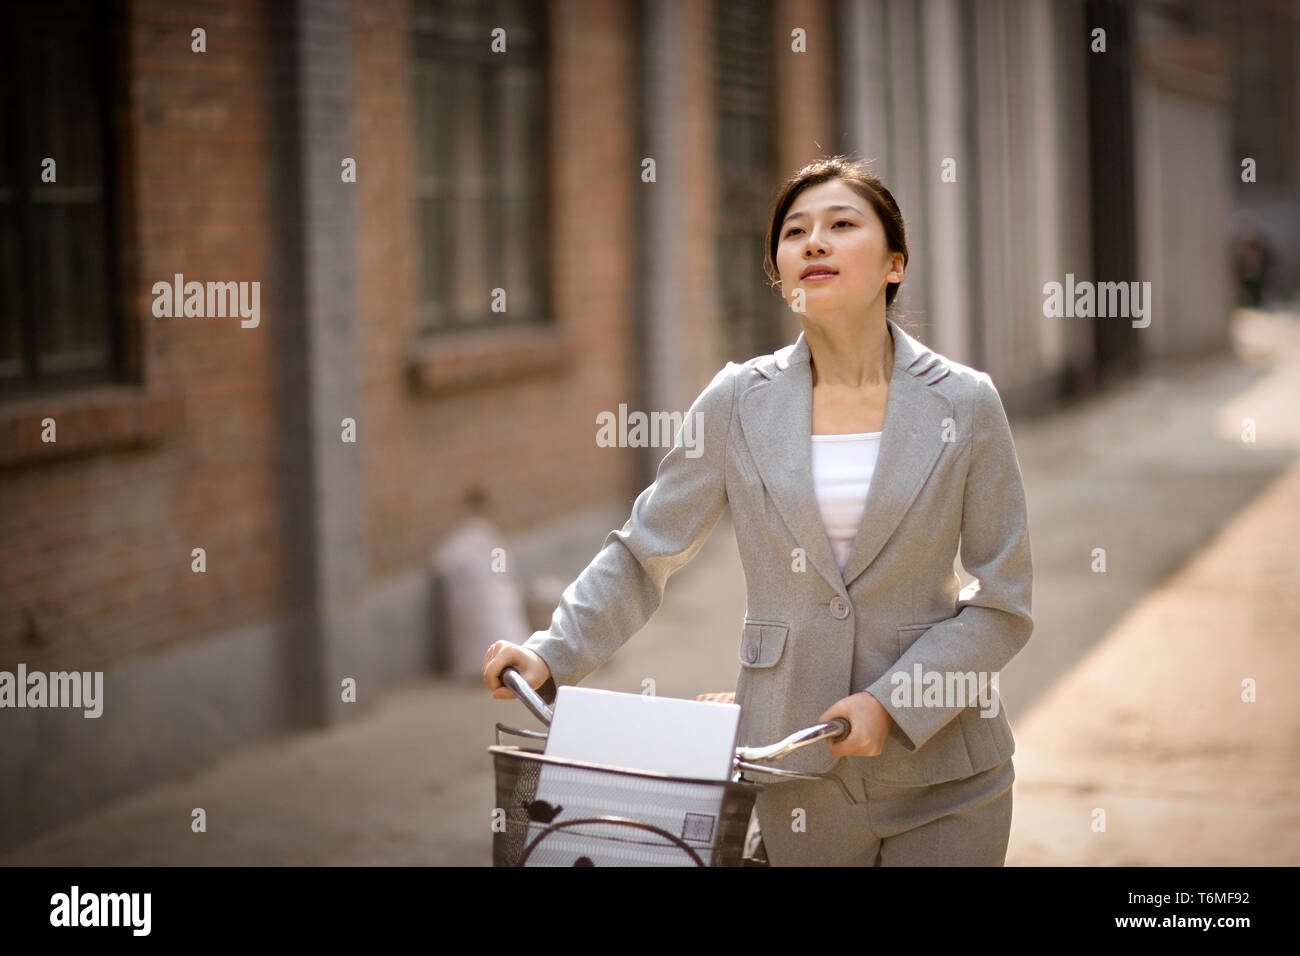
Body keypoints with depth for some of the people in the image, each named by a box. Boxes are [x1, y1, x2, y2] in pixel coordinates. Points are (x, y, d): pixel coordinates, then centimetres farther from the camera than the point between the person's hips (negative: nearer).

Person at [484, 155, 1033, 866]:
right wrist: (550, 655, -3)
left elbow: (1002, 606, -3)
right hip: (795, 770, 1)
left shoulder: (965, 403, -3)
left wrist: (891, 703, -14)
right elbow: (644, 554, 8)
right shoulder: (739, 401, 1)